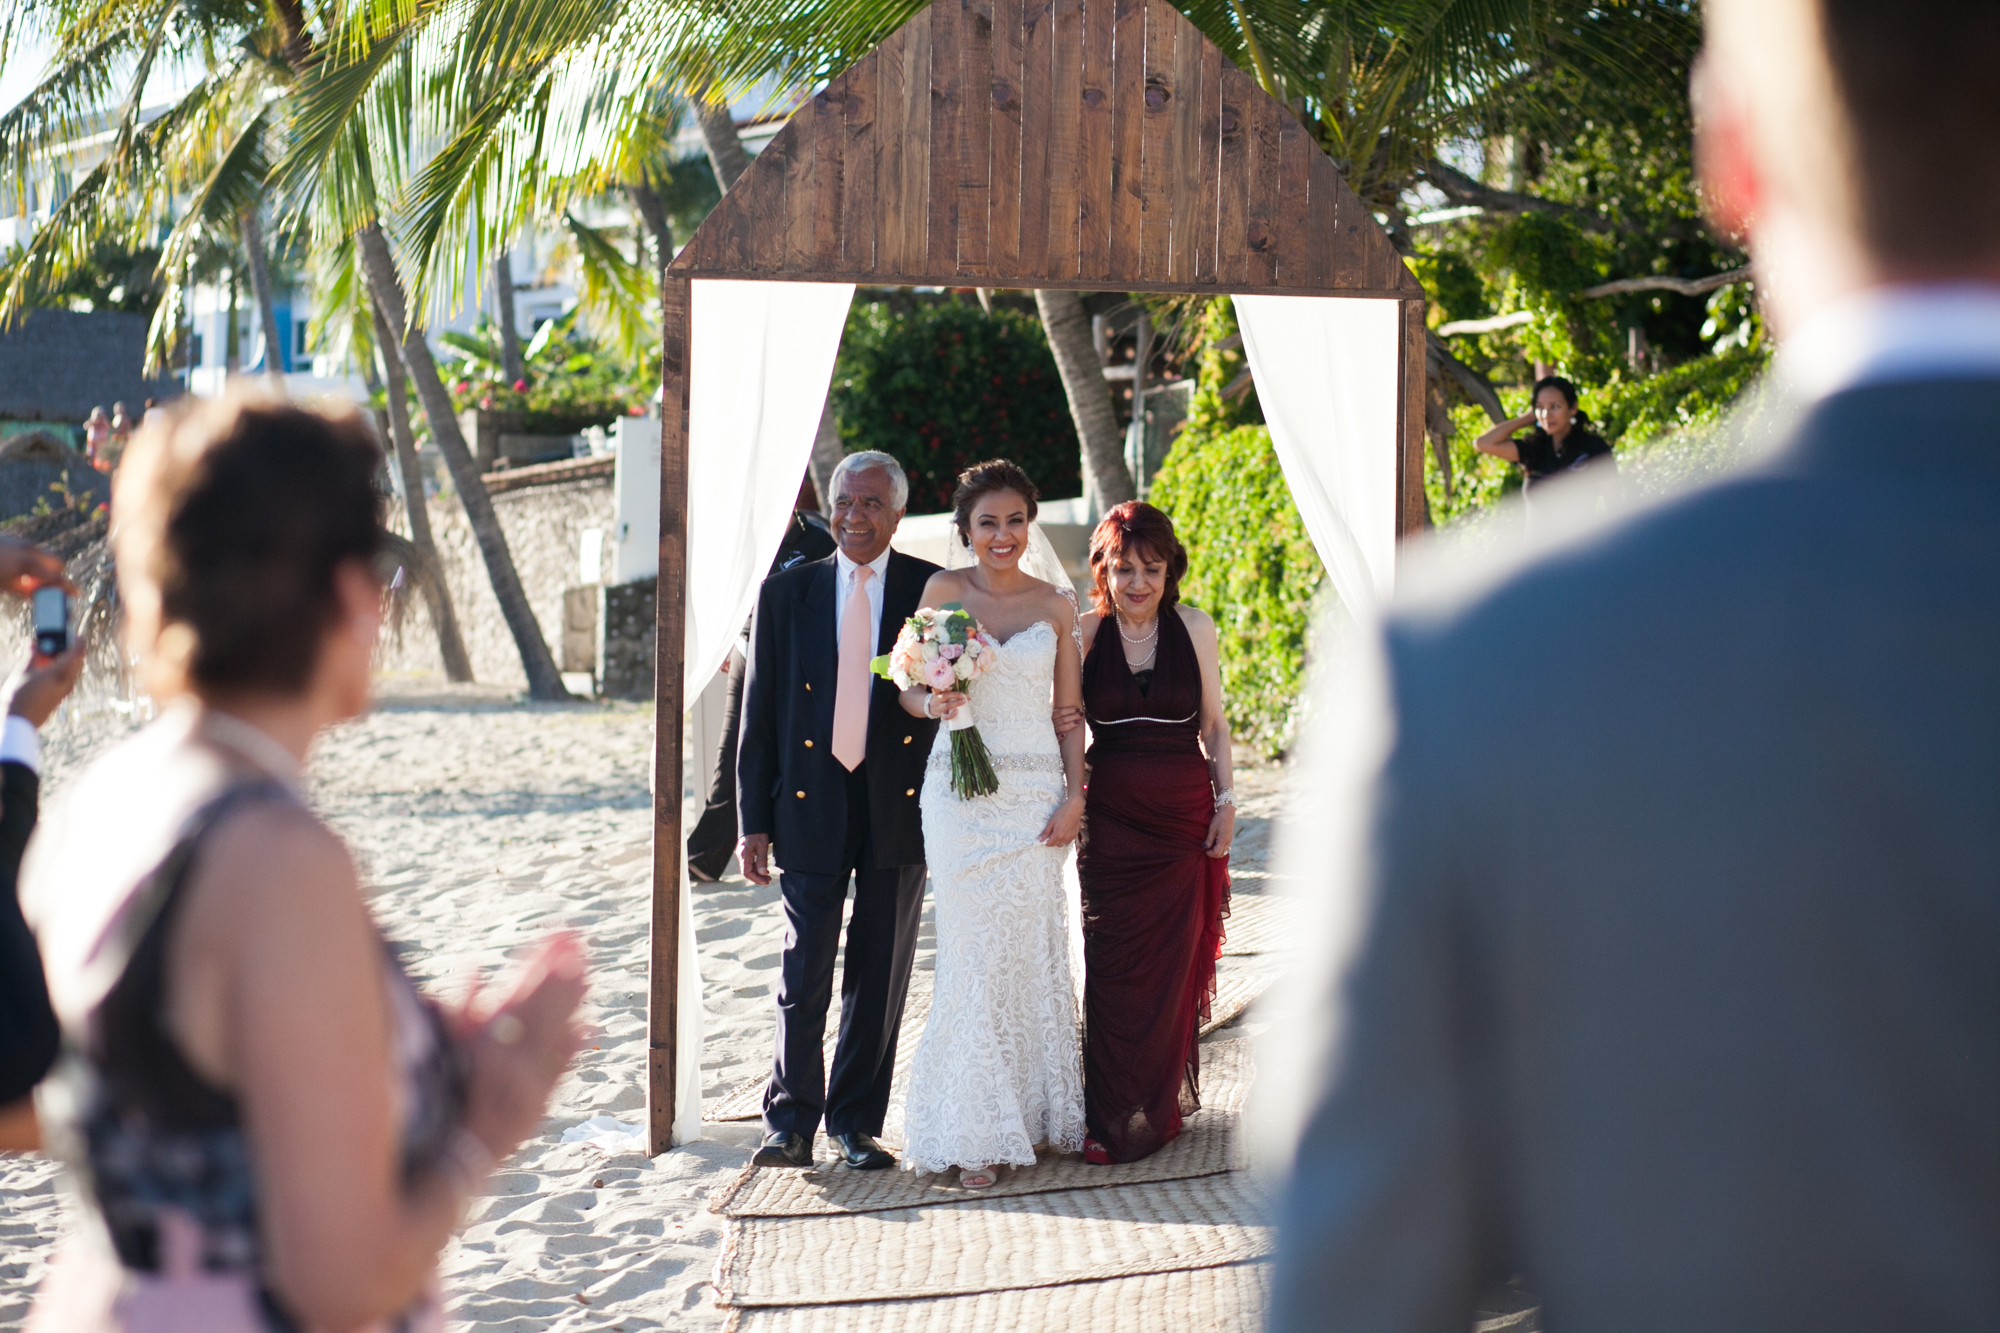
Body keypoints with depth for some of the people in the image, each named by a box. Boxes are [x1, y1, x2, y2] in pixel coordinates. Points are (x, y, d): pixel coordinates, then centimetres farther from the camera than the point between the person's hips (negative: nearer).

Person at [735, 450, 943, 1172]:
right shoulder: (785, 592, 5)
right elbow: (759, 715, 5)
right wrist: (754, 821, 0)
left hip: (899, 808, 0)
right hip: (810, 807, 0)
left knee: (881, 976, 7)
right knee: (804, 975, 1)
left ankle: (857, 1124, 18)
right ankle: (791, 1124, 12)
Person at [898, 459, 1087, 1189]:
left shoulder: (1056, 604, 6)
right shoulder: (942, 590, 2)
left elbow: (1069, 710, 8)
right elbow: (908, 688, 5)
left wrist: (1075, 794, -1)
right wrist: (933, 702, -18)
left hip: (1037, 789, 1)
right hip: (961, 789, -1)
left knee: (1035, 949, 2)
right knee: (976, 950, -2)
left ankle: (1041, 1109, 12)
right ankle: (976, 1132, 3)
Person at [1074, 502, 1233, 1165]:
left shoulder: (1194, 629, 2)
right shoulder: (1084, 633, 1)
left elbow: (1214, 724, 9)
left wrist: (1227, 800, 3)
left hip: (1185, 813, 0)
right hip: (1112, 817, 0)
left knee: (1173, 966, 2)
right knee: (1113, 967, -3)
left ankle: (1159, 1106, 15)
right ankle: (1114, 1116, 6)